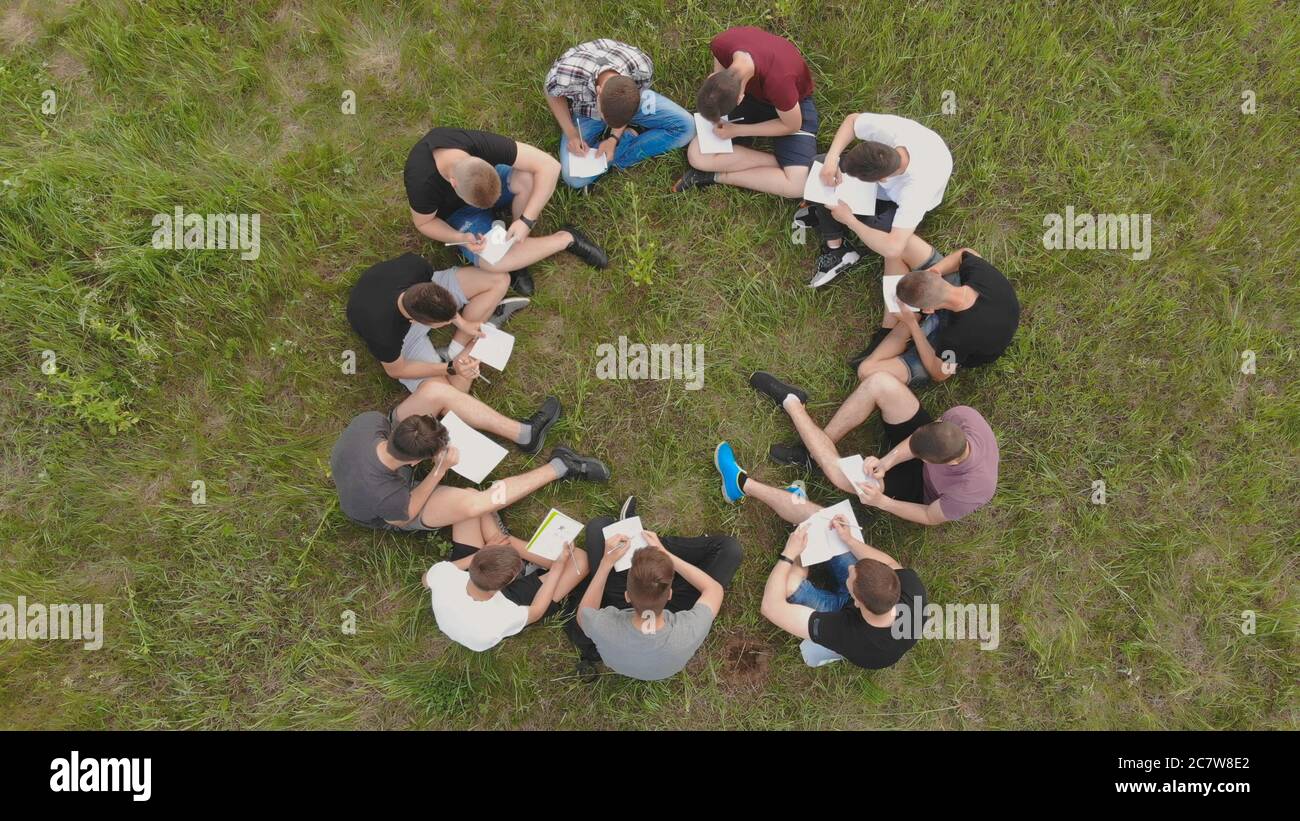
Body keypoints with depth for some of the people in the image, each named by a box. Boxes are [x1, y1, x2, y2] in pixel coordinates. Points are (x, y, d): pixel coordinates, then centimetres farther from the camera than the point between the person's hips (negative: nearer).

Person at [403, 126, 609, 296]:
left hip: (484, 182, 2)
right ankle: (566, 239, -10)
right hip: (455, 211, -2)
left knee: (528, 178, -32)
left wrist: (526, 221, -38)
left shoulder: (483, 144, -38)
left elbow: (549, 166, -34)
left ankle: (517, 255, -11)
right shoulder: (421, 183, -39)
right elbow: (424, 222, -16)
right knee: (490, 260, -30)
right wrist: (461, 238, -33)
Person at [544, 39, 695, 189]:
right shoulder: (566, 75, -41)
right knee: (574, 177, -23)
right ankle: (630, 134, -2)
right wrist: (571, 134, -24)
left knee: (686, 126, -17)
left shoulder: (642, 67, -36)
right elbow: (553, 95, -15)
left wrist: (614, 138, -22)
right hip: (585, 112, -1)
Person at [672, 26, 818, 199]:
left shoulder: (778, 81, -42)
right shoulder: (721, 43, -30)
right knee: (697, 156, -16)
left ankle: (719, 176, -7)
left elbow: (792, 126, -21)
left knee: (797, 185, -26)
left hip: (794, 102, -4)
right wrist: (716, 115, -17)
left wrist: (738, 130, -20)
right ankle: (783, 163, -7)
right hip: (752, 92, 4)